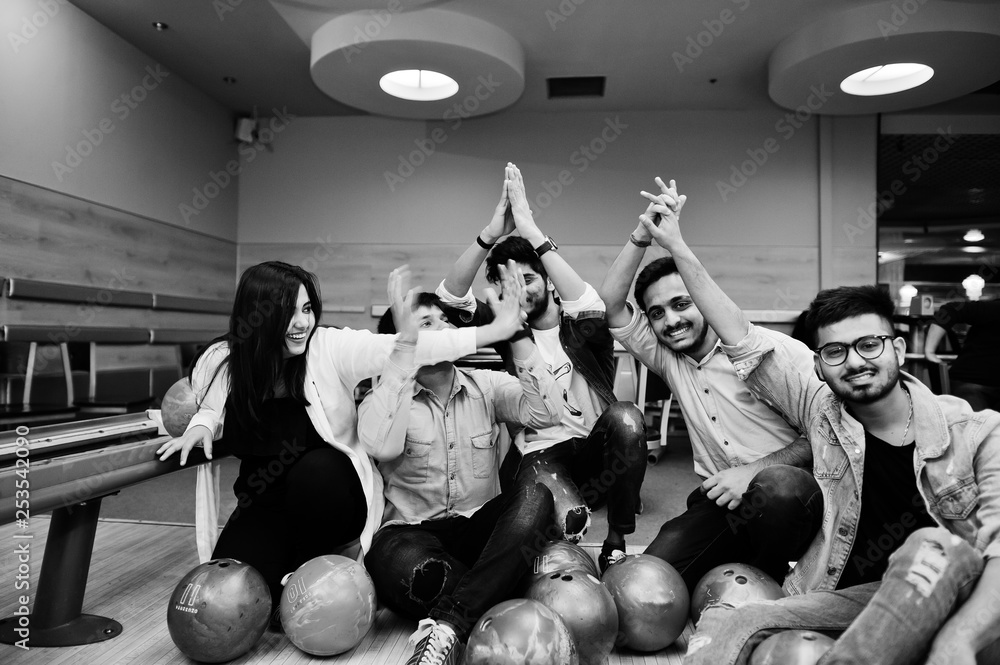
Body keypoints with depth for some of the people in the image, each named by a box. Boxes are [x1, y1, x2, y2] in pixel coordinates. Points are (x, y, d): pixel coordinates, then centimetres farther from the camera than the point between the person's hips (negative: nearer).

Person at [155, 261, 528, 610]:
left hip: (332, 493, -1)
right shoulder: (221, 362, -8)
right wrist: (200, 427, -11)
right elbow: (209, 408, 13)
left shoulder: (330, 348, -16)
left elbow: (409, 348, -24)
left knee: (317, 468, -36)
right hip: (266, 504, 2)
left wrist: (492, 331, -30)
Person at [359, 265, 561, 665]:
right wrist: (406, 347, -24)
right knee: (406, 564, -38)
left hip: (480, 528, 3)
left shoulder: (486, 384, 6)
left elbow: (546, 414, -12)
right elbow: (380, 446, -25)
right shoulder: (385, 396, -1)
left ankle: (445, 627, -34)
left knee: (535, 498, -29)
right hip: (412, 533, -3)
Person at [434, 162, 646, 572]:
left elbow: (591, 306, -26)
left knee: (626, 416, -32)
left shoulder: (577, 324, -1)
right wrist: (490, 234, -23)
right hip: (539, 455, -1)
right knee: (568, 520, -32)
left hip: (595, 450, 1)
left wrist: (532, 233, -27)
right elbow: (450, 298, -10)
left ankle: (617, 543, -12)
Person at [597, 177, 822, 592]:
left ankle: (769, 583, -8)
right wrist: (643, 235, -10)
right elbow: (610, 305, 2)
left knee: (777, 485, -38)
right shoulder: (669, 359, 10)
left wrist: (754, 471, -20)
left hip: (790, 495, -3)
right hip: (718, 500, 3)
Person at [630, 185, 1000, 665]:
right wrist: (677, 248, 0)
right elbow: (740, 338, 2)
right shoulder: (821, 409, 2)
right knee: (728, 625, -25)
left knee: (932, 548, -33)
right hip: (849, 601, 2)